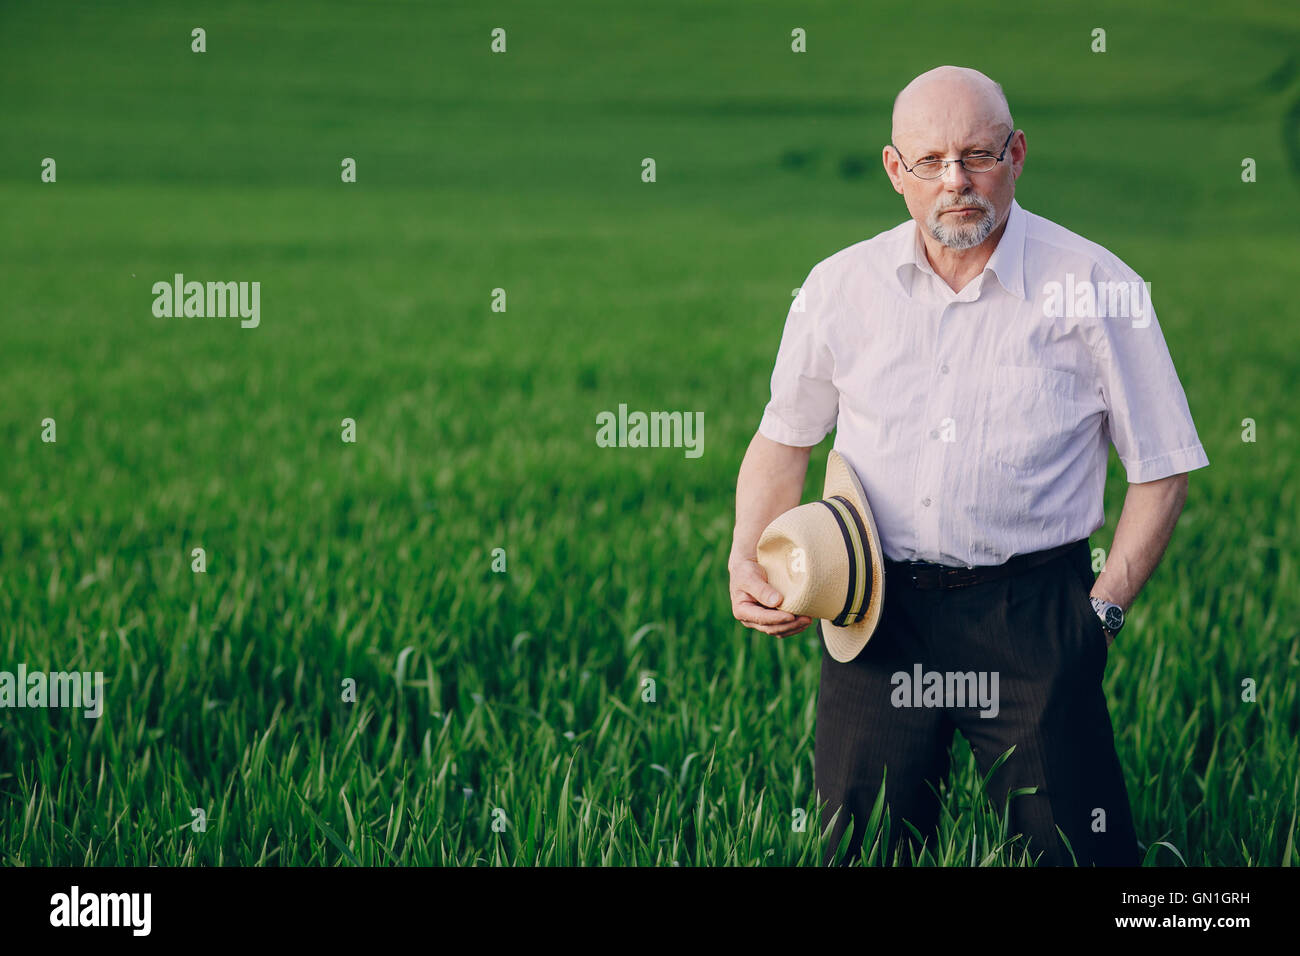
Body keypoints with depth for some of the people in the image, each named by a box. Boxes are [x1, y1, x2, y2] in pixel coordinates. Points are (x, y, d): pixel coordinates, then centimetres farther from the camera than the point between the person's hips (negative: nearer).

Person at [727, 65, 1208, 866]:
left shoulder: (1097, 288, -3)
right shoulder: (841, 287, 4)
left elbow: (1163, 470, 2)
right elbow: (784, 441, 16)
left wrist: (1104, 611, -6)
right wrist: (748, 562, 1)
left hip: (1032, 615, -2)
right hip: (876, 612, 2)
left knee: (1079, 852, -4)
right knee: (860, 851, 7)